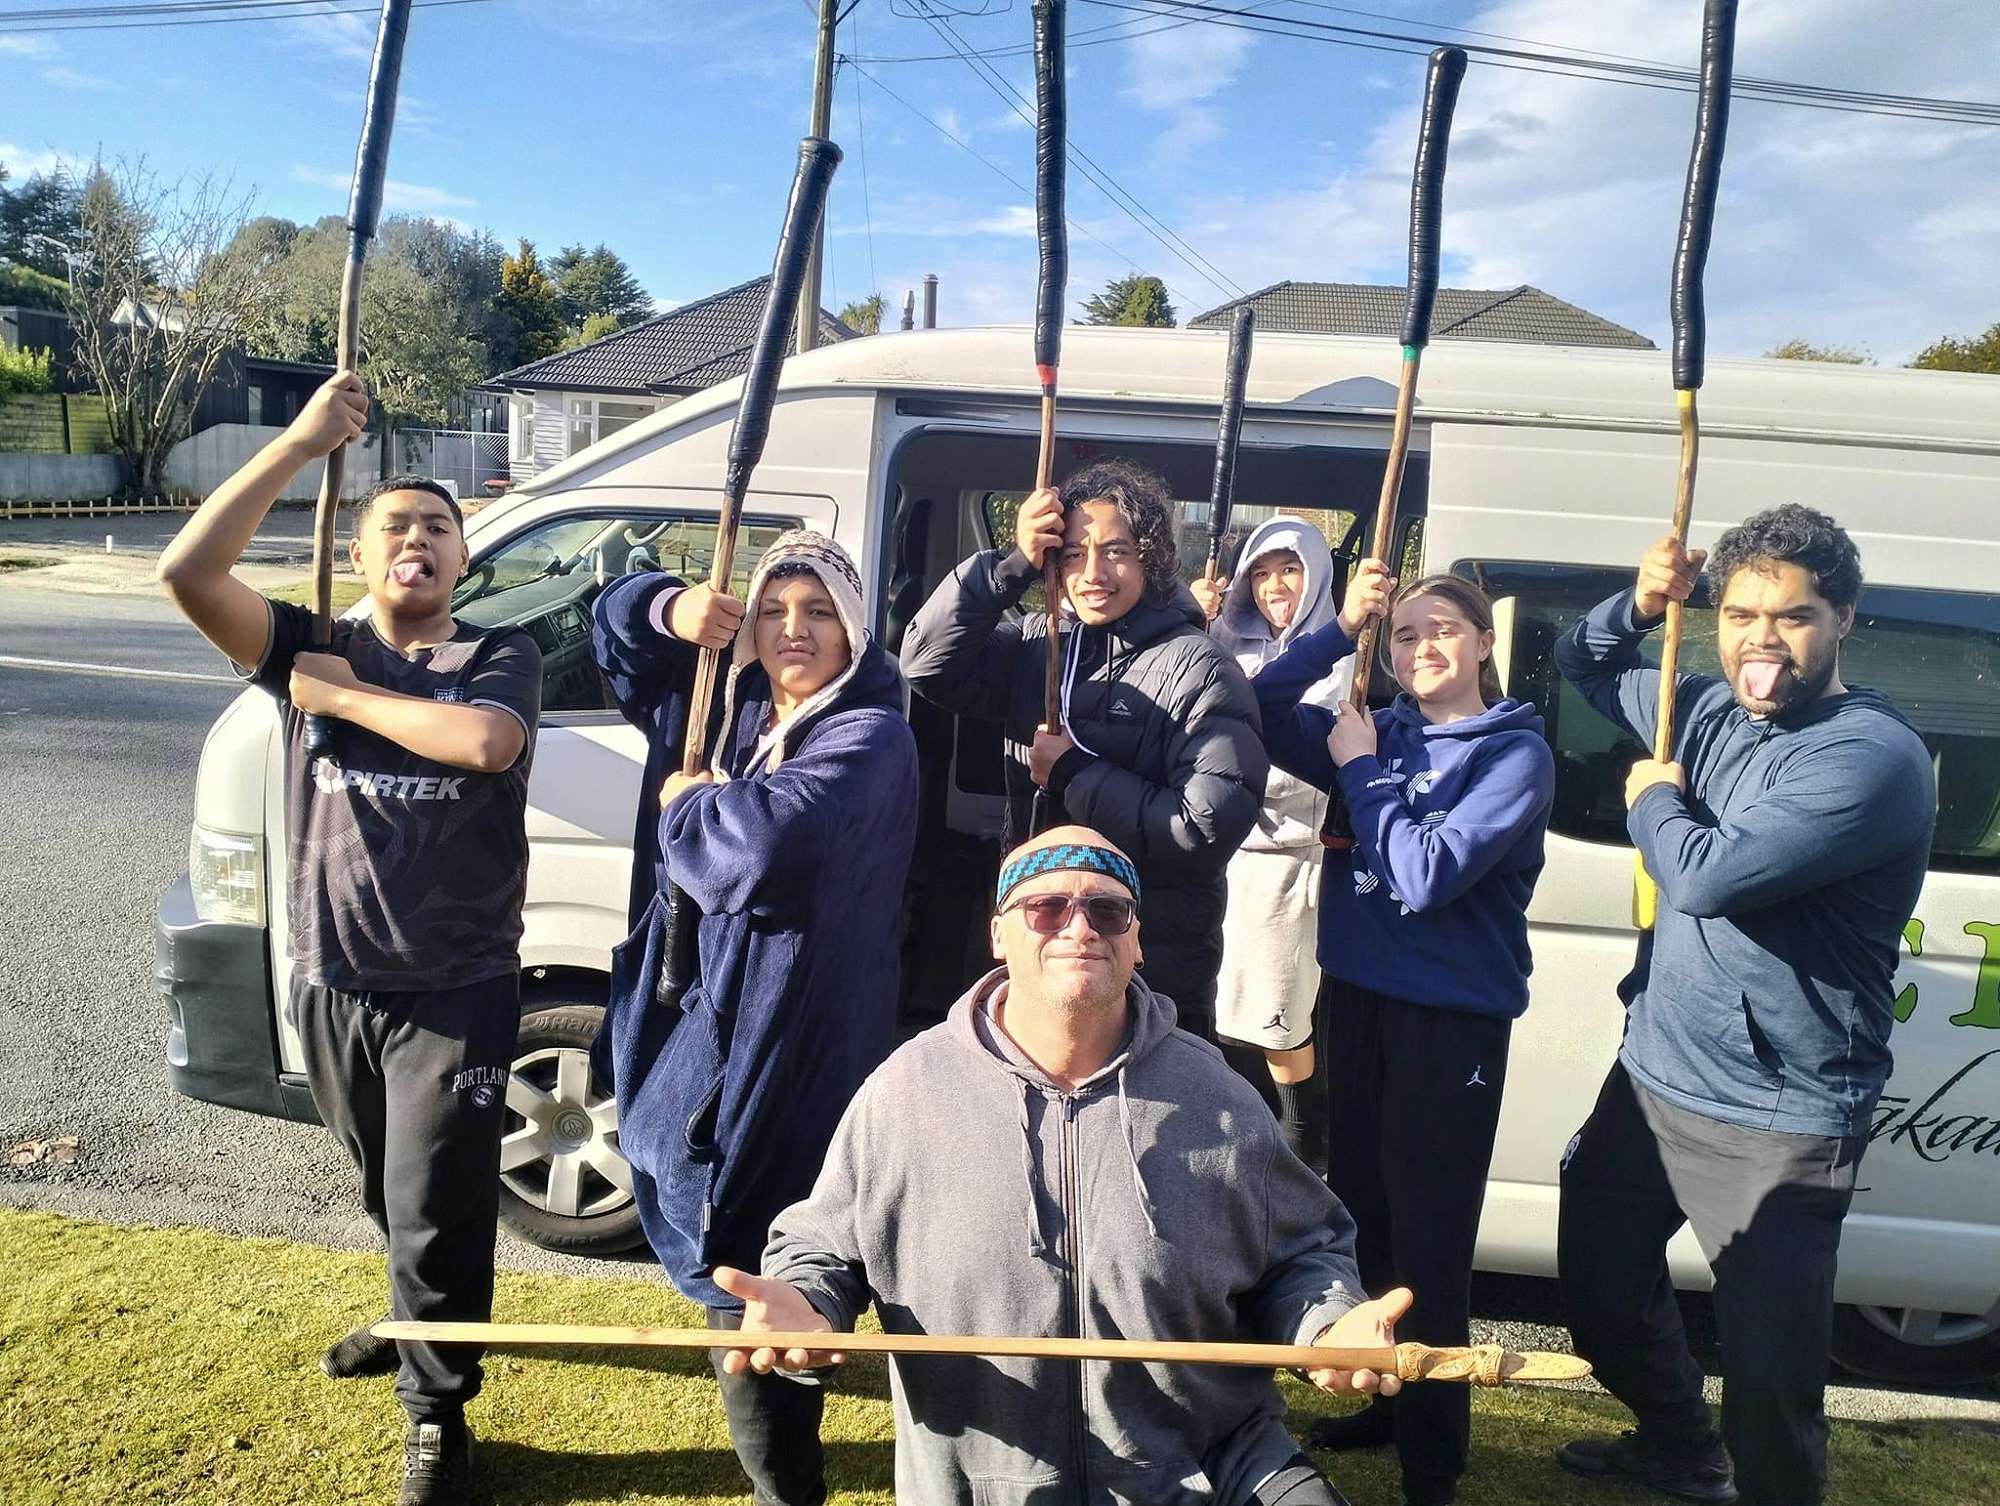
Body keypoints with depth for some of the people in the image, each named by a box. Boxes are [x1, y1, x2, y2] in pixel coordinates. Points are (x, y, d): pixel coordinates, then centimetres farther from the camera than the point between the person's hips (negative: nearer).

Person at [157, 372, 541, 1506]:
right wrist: (304, 442, -16)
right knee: (393, 1193, 24)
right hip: (333, 982, 4)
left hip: (458, 990, -4)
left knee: (438, 1209, 2)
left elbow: (483, 742, -27)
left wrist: (343, 697, -15)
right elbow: (188, 571, -14)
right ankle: (421, 1320, 51)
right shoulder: (310, 649, 2)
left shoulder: (502, 658, -4)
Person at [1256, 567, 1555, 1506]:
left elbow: (1429, 876, -21)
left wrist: (1360, 770, -13)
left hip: (1452, 1018, -6)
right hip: (1356, 998, 6)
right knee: (1361, 1209, 17)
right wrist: (1339, 628, -9)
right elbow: (1260, 711, -1)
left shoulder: (1516, 751, -9)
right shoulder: (1375, 732, 7)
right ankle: (1387, 1401, 37)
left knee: (1429, 1239, 1)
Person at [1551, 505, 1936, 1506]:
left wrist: (1654, 800, -10)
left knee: (1769, 1371, 1)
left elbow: (1709, 876, -31)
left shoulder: (1873, 756, -20)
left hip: (1777, 1125, -8)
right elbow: (1582, 664, 20)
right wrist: (1642, 606, -2)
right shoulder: (1709, 712, 3)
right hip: (1648, 1080, 8)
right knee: (1599, 1291, 24)